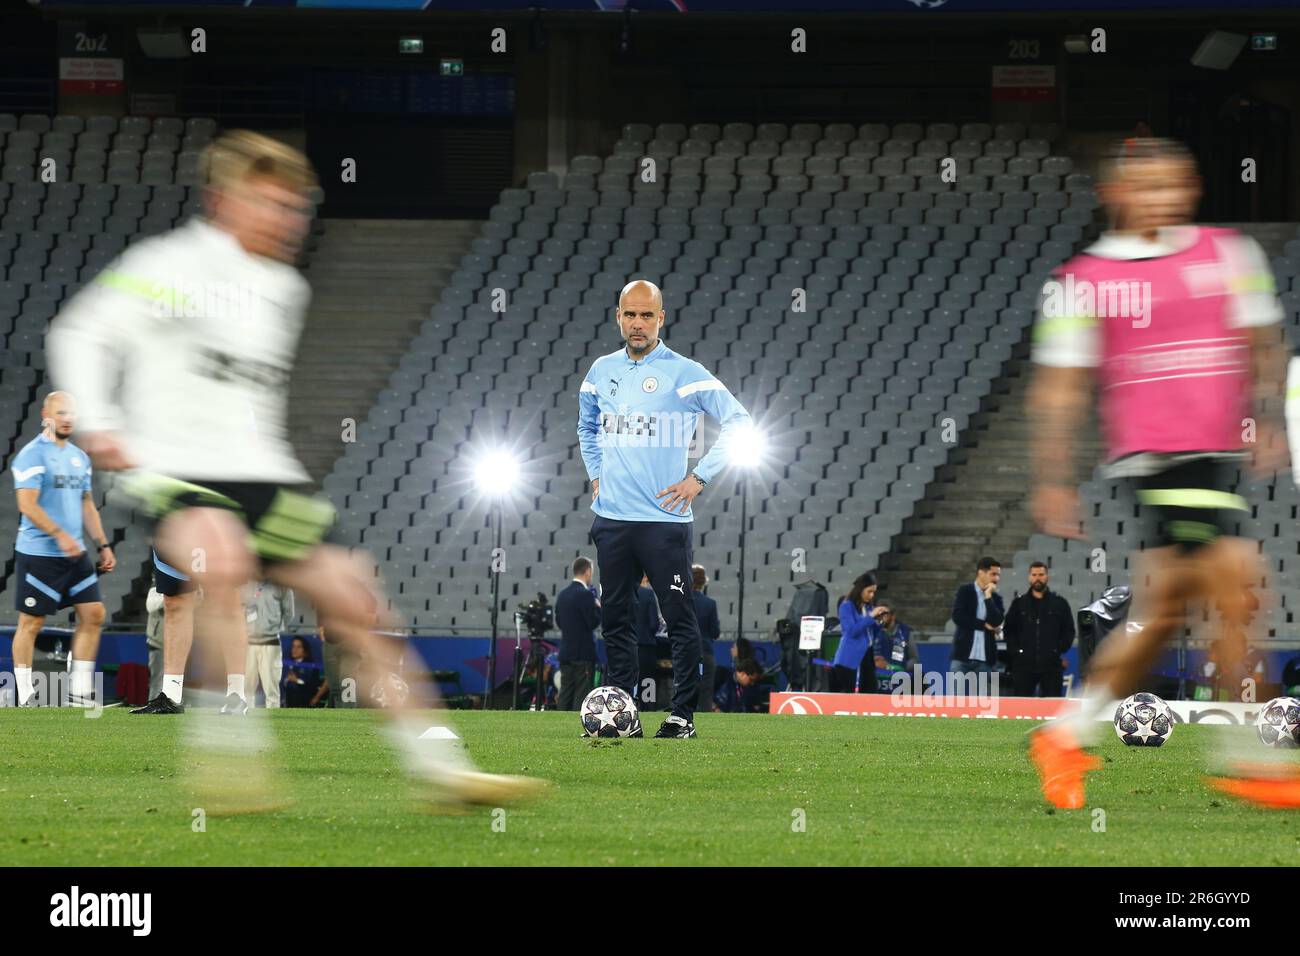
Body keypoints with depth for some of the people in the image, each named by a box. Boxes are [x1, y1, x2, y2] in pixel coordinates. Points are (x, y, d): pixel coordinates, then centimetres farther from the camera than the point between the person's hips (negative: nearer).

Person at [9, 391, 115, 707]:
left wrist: (102, 545, 14)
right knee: (31, 622, -1)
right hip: (38, 554, -7)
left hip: (75, 555, 7)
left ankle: (80, 691, 7)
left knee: (93, 614, 1)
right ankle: (25, 696, 5)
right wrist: (60, 535, -26)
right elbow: (27, 505, -18)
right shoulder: (32, 455, -10)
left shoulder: (80, 458, 15)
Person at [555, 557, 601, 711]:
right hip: (583, 653, -7)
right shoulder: (586, 594, -14)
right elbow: (594, 622, -14)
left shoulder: (562, 594, 10)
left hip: (565, 652, 7)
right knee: (582, 694, -6)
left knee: (566, 694, 8)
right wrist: (598, 607, 1)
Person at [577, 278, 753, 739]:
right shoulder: (602, 371, 11)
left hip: (665, 518, -5)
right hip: (612, 517, 5)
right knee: (615, 619, 7)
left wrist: (699, 477, -11)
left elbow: (737, 420, -8)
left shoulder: (682, 372, -5)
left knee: (680, 619, -5)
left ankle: (683, 714, -1)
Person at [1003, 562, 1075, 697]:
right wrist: (1014, 650, -2)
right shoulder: (1019, 604, 10)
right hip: (1024, 664, 1)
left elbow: (1069, 631, 8)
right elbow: (1008, 630, 10)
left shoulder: (1060, 603, 7)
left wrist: (1060, 650, -3)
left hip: (1051, 665, -1)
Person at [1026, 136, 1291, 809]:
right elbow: (1059, 388, 2)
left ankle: (1067, 737, 23)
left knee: (1166, 612, 9)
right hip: (1153, 455, -5)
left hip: (1219, 453, 5)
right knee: (1238, 587, -15)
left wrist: (1267, 420, 2)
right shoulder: (1084, 282, 0)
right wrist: (1051, 480, -3)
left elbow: (1262, 346, 16)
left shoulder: (1228, 254, 11)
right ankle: (1255, 762, -11)